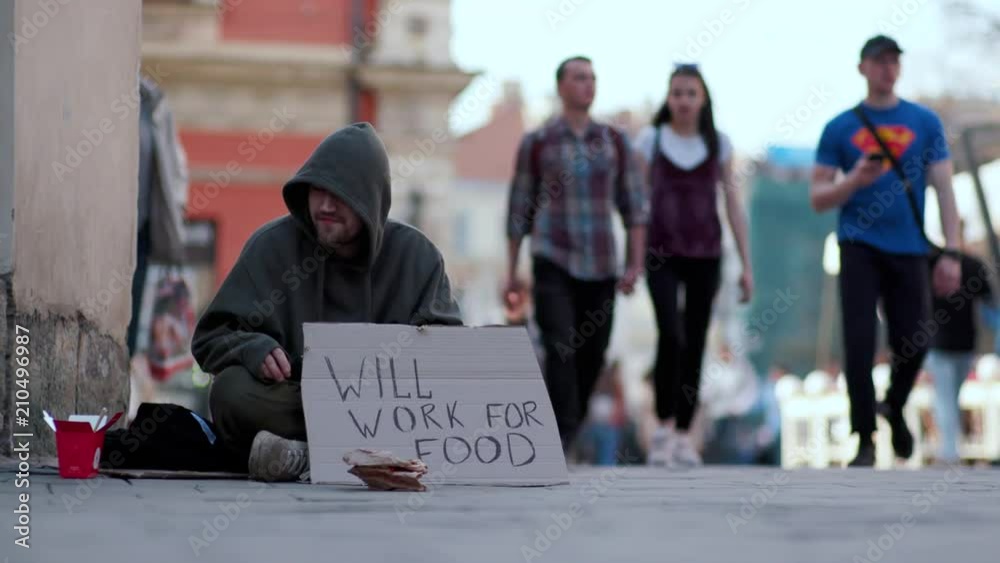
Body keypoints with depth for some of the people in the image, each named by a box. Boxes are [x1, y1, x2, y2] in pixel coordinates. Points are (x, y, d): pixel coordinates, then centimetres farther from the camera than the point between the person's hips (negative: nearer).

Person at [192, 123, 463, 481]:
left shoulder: (415, 253, 5)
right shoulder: (272, 245, 2)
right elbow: (211, 338, 2)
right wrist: (253, 349, -21)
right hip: (290, 402, 0)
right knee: (232, 389, -31)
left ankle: (302, 454, -33)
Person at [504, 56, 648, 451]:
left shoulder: (614, 141, 8)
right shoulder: (536, 143, 1)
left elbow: (633, 204, 8)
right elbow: (519, 209, 6)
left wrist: (636, 265, -1)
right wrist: (511, 272, 5)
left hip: (600, 267, 3)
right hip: (553, 261, -3)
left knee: (592, 358, 6)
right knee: (560, 349, -17)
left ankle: (562, 433, 25)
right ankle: (561, 441, -17)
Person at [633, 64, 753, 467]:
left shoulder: (719, 144, 7)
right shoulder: (650, 139, 3)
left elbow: (733, 205, 7)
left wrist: (747, 264, 3)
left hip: (705, 256, 2)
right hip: (662, 253, -2)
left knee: (695, 345, 2)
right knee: (671, 336, -20)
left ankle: (683, 436, 12)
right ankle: (663, 429, -7)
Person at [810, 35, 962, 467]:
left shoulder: (925, 123, 7)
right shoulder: (840, 128, 5)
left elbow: (944, 190, 5)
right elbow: (818, 199, 5)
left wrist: (951, 253, -4)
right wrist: (855, 180, -15)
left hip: (909, 250, 1)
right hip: (860, 248, -1)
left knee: (912, 344, 1)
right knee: (859, 343, -8)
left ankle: (894, 408, 32)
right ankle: (864, 440, 1)